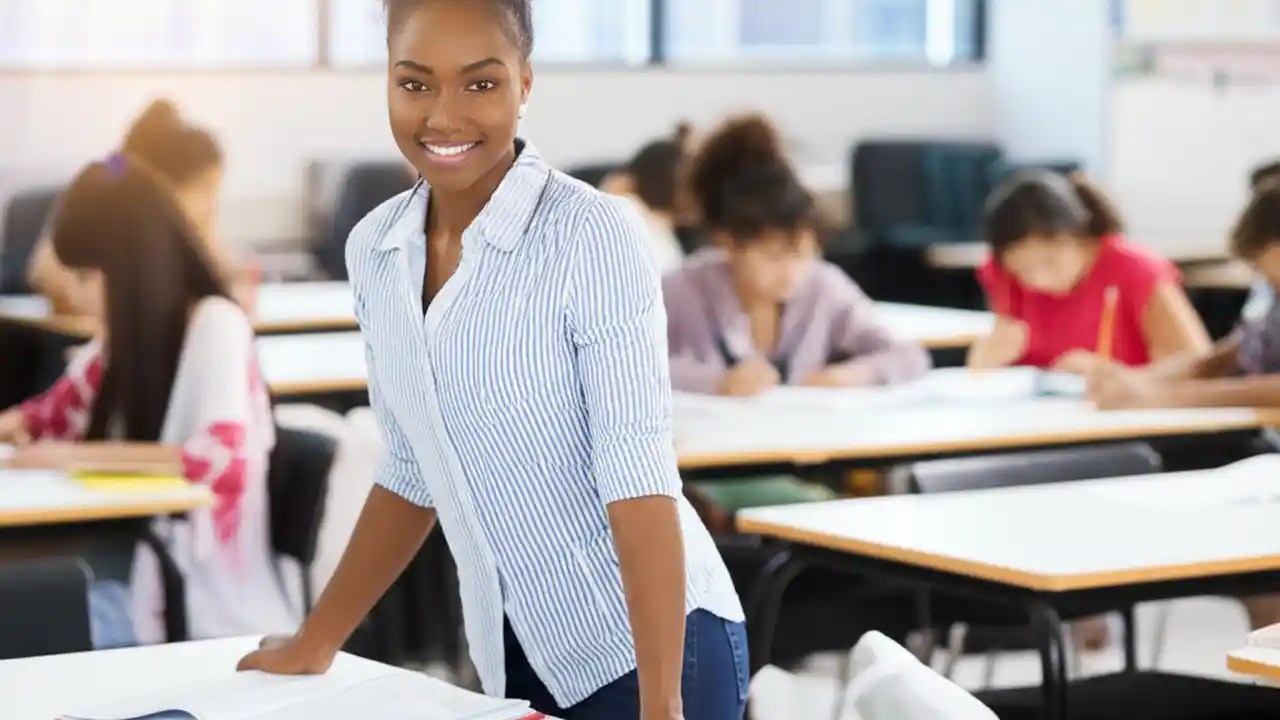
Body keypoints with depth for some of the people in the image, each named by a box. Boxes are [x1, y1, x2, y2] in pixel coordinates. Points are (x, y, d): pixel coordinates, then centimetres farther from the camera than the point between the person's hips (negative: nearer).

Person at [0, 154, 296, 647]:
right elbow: (62, 411, 25)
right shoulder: (128, 331, 8)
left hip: (206, 602, -7)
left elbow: (225, 460, -28)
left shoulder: (215, 324, -13)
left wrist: (79, 456, -27)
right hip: (137, 562, 7)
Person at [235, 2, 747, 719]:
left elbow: (639, 477, -21)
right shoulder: (374, 250, 2)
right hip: (517, 656, 6)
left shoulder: (592, 235, -15)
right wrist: (316, 642, 16)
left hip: (652, 647, -5)